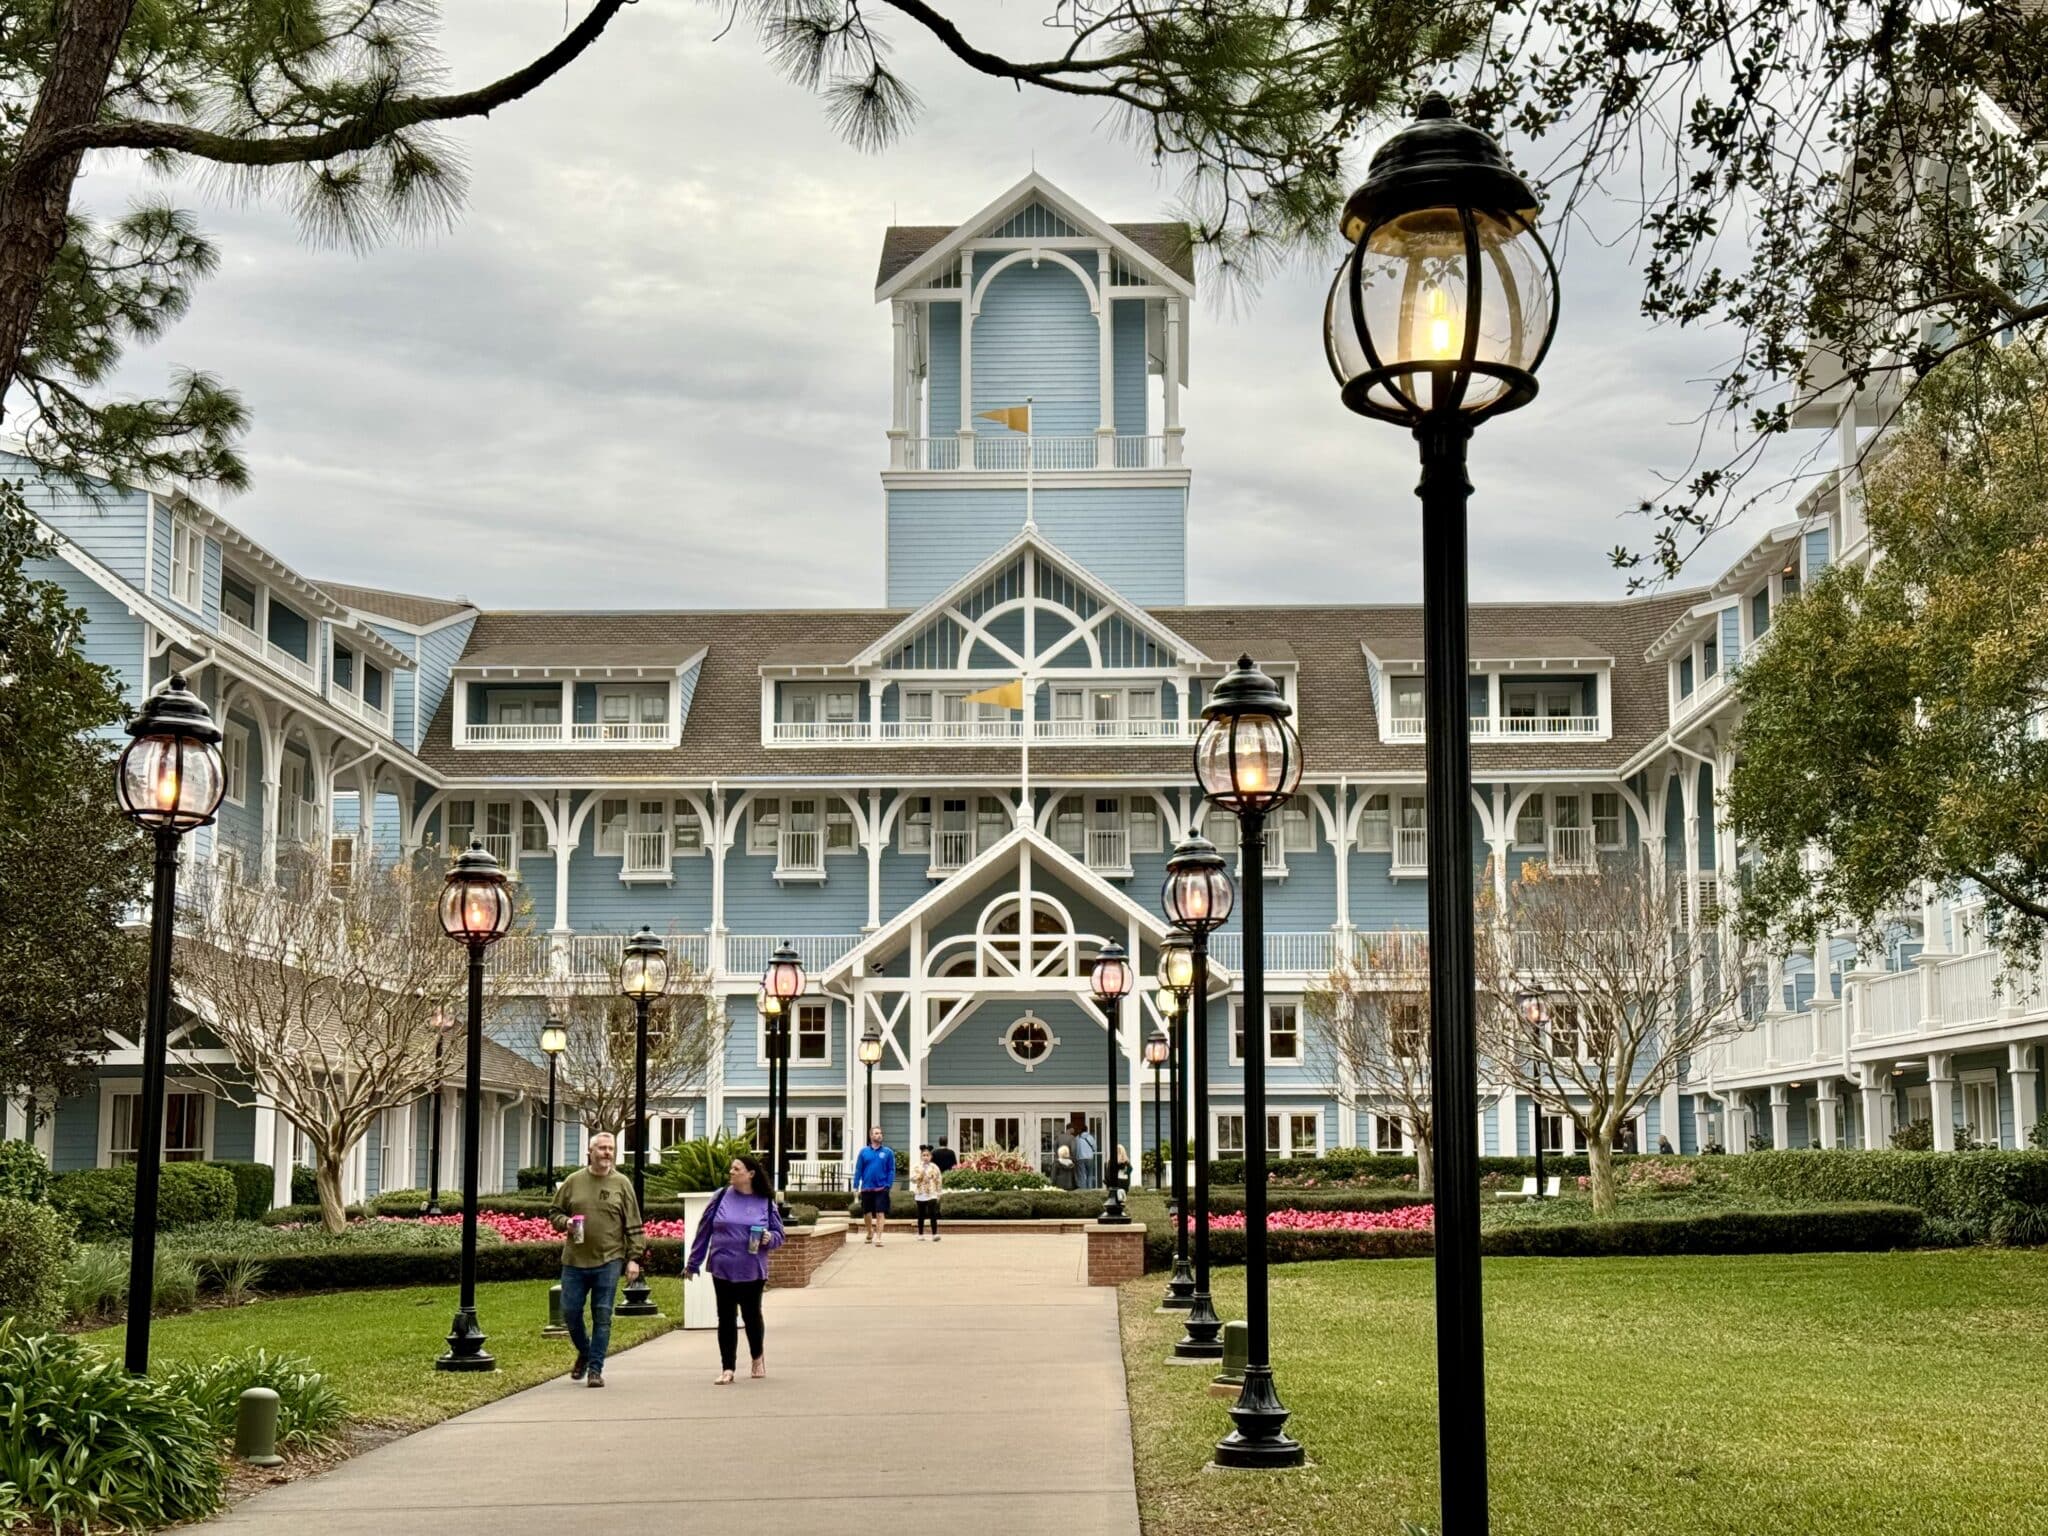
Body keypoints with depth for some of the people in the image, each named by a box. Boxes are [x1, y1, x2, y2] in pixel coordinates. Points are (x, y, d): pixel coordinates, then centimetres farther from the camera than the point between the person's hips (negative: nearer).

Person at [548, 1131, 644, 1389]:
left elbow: (633, 1226, 3)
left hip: (608, 1261, -2)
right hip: (574, 1261, 2)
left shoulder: (622, 1184, 3)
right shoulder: (573, 1181, 6)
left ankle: (595, 1368, 6)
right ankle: (584, 1353, 30)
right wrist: (565, 1222, -8)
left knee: (602, 1317, -1)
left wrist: (633, 1258, -3)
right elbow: (554, 1213, 14)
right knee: (570, 1311, 5)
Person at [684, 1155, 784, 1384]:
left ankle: (757, 1357, 35)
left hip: (752, 1271, 0)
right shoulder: (721, 1198, 1)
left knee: (751, 1314, 10)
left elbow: (778, 1234, 8)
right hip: (723, 1269, 0)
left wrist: (770, 1238, -16)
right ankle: (727, 1368, 8)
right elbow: (704, 1231, 6)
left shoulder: (765, 1202, 1)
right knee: (726, 1318, 2)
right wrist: (693, 1263, 8)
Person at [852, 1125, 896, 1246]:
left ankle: (878, 1237, -8)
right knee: (867, 1213, 15)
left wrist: (889, 1185, -9)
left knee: (880, 1214, -9)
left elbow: (891, 1170, 1)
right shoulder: (864, 1152, 3)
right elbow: (858, 1170, 3)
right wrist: (856, 1186, -2)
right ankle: (870, 1233, 38)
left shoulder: (888, 1152, 1)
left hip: (881, 1189, -2)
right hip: (866, 1189, 2)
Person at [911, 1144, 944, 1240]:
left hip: (931, 1195, -1)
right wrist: (921, 1172, -18)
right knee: (921, 1215, 7)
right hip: (920, 1195, 1)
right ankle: (920, 1235, 16)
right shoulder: (917, 1167, 2)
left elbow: (939, 1181, 5)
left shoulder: (934, 1167, 2)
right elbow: (913, 1179, -9)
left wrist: (938, 1193, 3)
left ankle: (935, 1234, -11)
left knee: (932, 1214, -11)